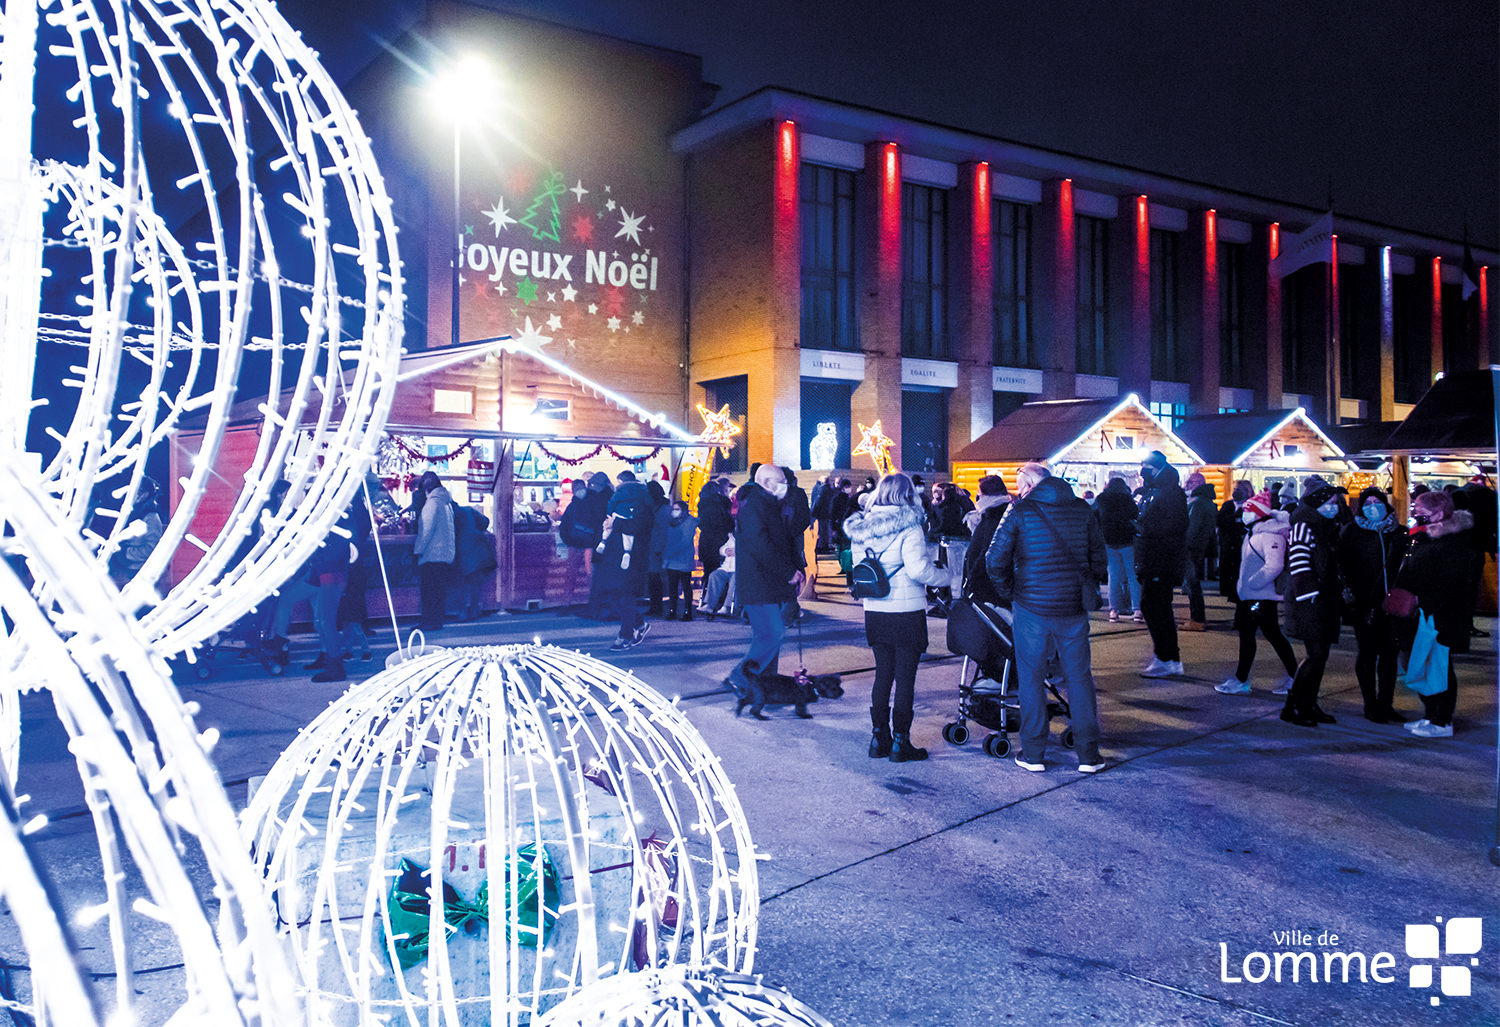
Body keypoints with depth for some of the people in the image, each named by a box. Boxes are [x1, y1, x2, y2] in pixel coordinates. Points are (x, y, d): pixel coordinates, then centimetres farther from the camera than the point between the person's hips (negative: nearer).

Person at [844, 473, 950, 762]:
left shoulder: (862, 526, 5)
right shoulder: (909, 526, -13)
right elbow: (918, 569, -20)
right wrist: (944, 574, -4)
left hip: (874, 611, 6)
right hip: (907, 612, -5)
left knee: (882, 674, 15)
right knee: (905, 676, 3)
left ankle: (879, 738, 19)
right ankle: (900, 742, 8)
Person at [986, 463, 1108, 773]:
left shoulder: (1020, 512, -6)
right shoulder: (1082, 509, 5)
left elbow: (995, 561, -9)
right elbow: (1100, 560, 9)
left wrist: (1010, 593, 6)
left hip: (1032, 607, -3)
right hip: (1073, 608, 3)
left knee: (1031, 678, 8)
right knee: (1079, 677, 11)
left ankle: (1033, 754, 11)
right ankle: (1089, 755, 14)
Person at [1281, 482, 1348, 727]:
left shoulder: (1328, 527, 18)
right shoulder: (1303, 527, -10)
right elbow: (1298, 565, -17)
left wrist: (1339, 598, 20)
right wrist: (1311, 595, -21)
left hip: (1326, 602, 9)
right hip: (1309, 605, -9)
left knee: (1321, 654, 9)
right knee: (1317, 654, -11)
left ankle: (1310, 705, 18)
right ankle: (1290, 707, -5)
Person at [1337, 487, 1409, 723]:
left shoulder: (1398, 533, 10)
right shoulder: (1351, 532, 1)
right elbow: (1345, 567, -2)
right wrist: (1356, 595, -11)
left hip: (1392, 603, 3)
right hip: (1366, 604, -3)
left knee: (1389, 653, 8)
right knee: (1368, 653, 3)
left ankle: (1385, 705, 18)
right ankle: (1371, 705, 11)